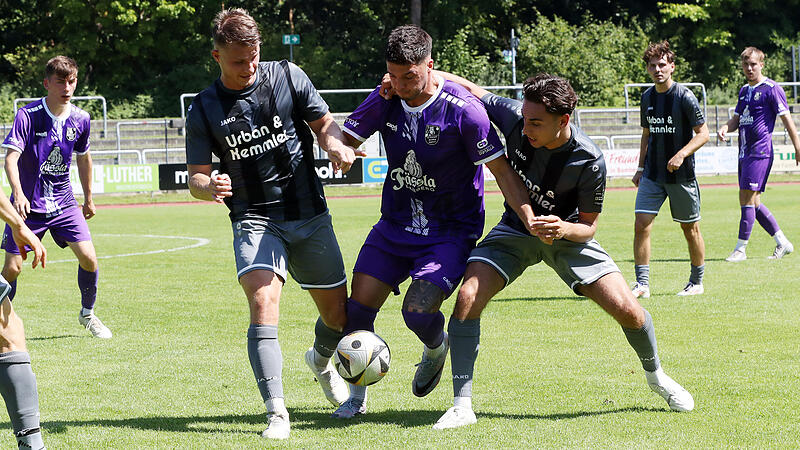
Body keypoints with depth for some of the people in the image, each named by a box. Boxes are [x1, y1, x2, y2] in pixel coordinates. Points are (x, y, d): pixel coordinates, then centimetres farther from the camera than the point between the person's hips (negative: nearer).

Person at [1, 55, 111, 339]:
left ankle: (87, 315, 14)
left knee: (88, 258, -9)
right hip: (28, 204, -3)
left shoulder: (80, 119, 0)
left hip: (64, 203, 3)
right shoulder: (27, 115, -14)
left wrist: (88, 199, 23)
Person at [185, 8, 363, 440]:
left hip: (310, 214, 2)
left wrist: (337, 145, -15)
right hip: (254, 221, -2)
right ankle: (276, 412, -25)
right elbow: (196, 178, 0)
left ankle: (320, 360, 45)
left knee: (339, 314, 9)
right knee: (263, 302, -25)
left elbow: (324, 123, 8)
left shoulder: (288, 77, -2)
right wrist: (210, 187, -24)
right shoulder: (204, 110, -3)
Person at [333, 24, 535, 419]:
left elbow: (502, 171, -14)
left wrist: (531, 219, -25)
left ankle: (436, 349, 17)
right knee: (357, 307, -5)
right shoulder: (384, 100, -4)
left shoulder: (462, 109, -18)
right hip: (395, 226, 5)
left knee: (418, 311, -21)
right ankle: (357, 397, 16)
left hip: (451, 231, -4)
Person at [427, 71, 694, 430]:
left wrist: (562, 229, -38)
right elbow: (470, 88, -7)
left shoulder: (589, 161, -28)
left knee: (627, 310, -11)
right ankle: (462, 406, -13)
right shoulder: (514, 117, -24)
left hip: (566, 234, -2)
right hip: (515, 230, 2)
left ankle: (655, 375, 23)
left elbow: (589, 225, -15)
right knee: (468, 298, -22)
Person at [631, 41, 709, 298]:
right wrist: (641, 168, 15)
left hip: (681, 175, -4)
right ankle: (642, 284, -6)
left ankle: (697, 282, 22)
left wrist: (681, 154, -23)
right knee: (641, 224, -8)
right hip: (652, 175, 5)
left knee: (690, 229, 6)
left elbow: (703, 134, -10)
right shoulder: (647, 98, 8)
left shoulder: (684, 96, -10)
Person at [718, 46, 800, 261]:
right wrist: (725, 128, 0)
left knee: (747, 198, -12)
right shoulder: (744, 90, 17)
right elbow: (737, 119, 22)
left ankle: (740, 249, -9)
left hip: (760, 151, -9)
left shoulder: (771, 89, -6)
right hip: (745, 152, 9)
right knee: (751, 202, 9)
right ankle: (783, 243, 18)